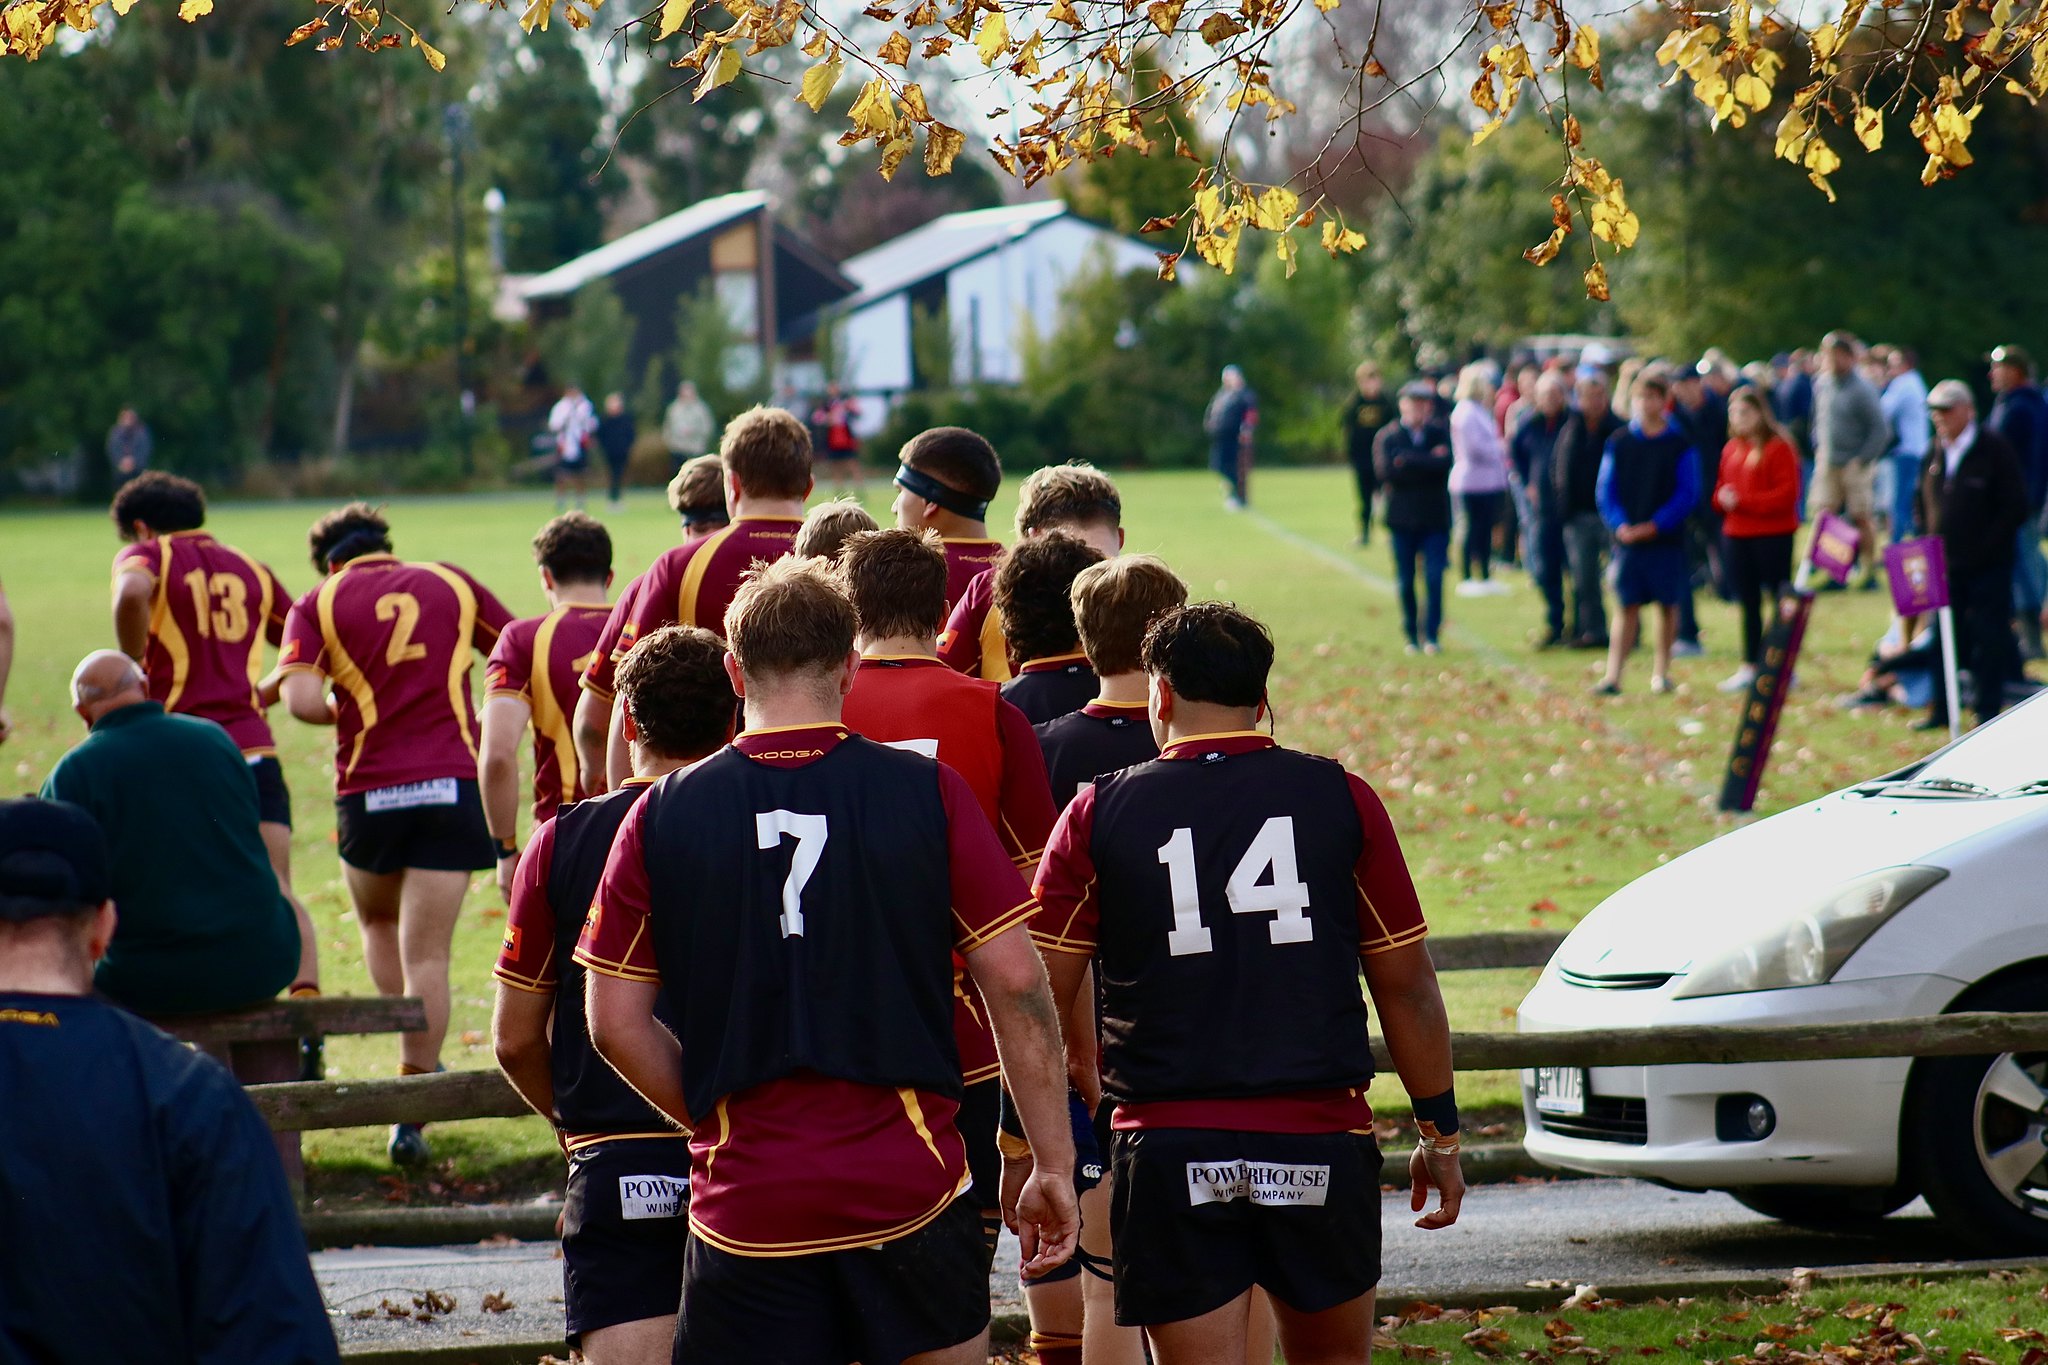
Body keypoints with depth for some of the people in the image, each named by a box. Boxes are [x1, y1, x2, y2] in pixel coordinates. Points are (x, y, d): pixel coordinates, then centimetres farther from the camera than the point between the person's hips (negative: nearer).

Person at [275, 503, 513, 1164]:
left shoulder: (319, 603, 4)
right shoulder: (452, 583, 10)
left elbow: (301, 698, -11)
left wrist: (345, 714, 10)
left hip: (369, 789, 0)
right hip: (452, 783, 1)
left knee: (378, 924, 26)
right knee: (426, 956, 1)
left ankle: (422, 1067, 20)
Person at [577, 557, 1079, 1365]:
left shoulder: (663, 818, -1)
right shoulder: (927, 793, -2)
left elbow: (615, 1024, 2)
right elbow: (1015, 984, -3)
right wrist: (1053, 1166, 4)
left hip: (745, 1202, 0)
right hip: (909, 1188, 0)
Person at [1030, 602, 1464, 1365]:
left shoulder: (1099, 816, -1)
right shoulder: (1340, 800, 1)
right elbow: (1406, 987, 4)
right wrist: (1440, 1133, 14)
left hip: (1167, 1149, -1)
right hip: (1321, 1141, 1)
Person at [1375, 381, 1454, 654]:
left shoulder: (1439, 434, 8)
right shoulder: (1387, 436, 3)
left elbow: (1444, 465, -9)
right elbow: (1386, 471, -13)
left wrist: (1407, 460, -12)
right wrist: (1428, 461, -12)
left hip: (1434, 518, 0)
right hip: (1402, 518, 0)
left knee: (1434, 578, -8)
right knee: (1405, 582, 4)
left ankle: (1431, 634, -2)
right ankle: (1412, 636, 14)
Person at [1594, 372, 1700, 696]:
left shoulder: (1680, 445, 0)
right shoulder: (1618, 442, 5)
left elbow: (1688, 493, -4)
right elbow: (1606, 490, 4)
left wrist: (1654, 525, -13)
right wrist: (1620, 525, -11)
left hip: (1666, 538, -1)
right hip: (1627, 538, 1)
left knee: (1668, 605, 6)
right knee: (1628, 607, -2)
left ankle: (1661, 671, 17)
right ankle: (1613, 676, -6)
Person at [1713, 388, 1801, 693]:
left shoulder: (1779, 448, -8)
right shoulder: (1731, 449, 13)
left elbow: (1787, 494, -15)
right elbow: (1722, 487, 19)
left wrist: (1742, 500, -19)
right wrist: (1722, 498, -6)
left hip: (1773, 534, -7)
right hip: (1738, 535, 7)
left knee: (1779, 599, -3)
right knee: (1748, 602, 12)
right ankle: (1750, 666, 18)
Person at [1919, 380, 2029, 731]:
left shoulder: (1994, 449, -8)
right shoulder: (1936, 451, 10)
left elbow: (2015, 508, -9)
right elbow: (1923, 501, 22)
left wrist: (1986, 546, -13)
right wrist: (1928, 540, 7)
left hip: (1988, 566, -5)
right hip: (1946, 565, 5)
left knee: (1989, 642, -2)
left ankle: (1989, 712, 5)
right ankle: (1942, 711, 14)